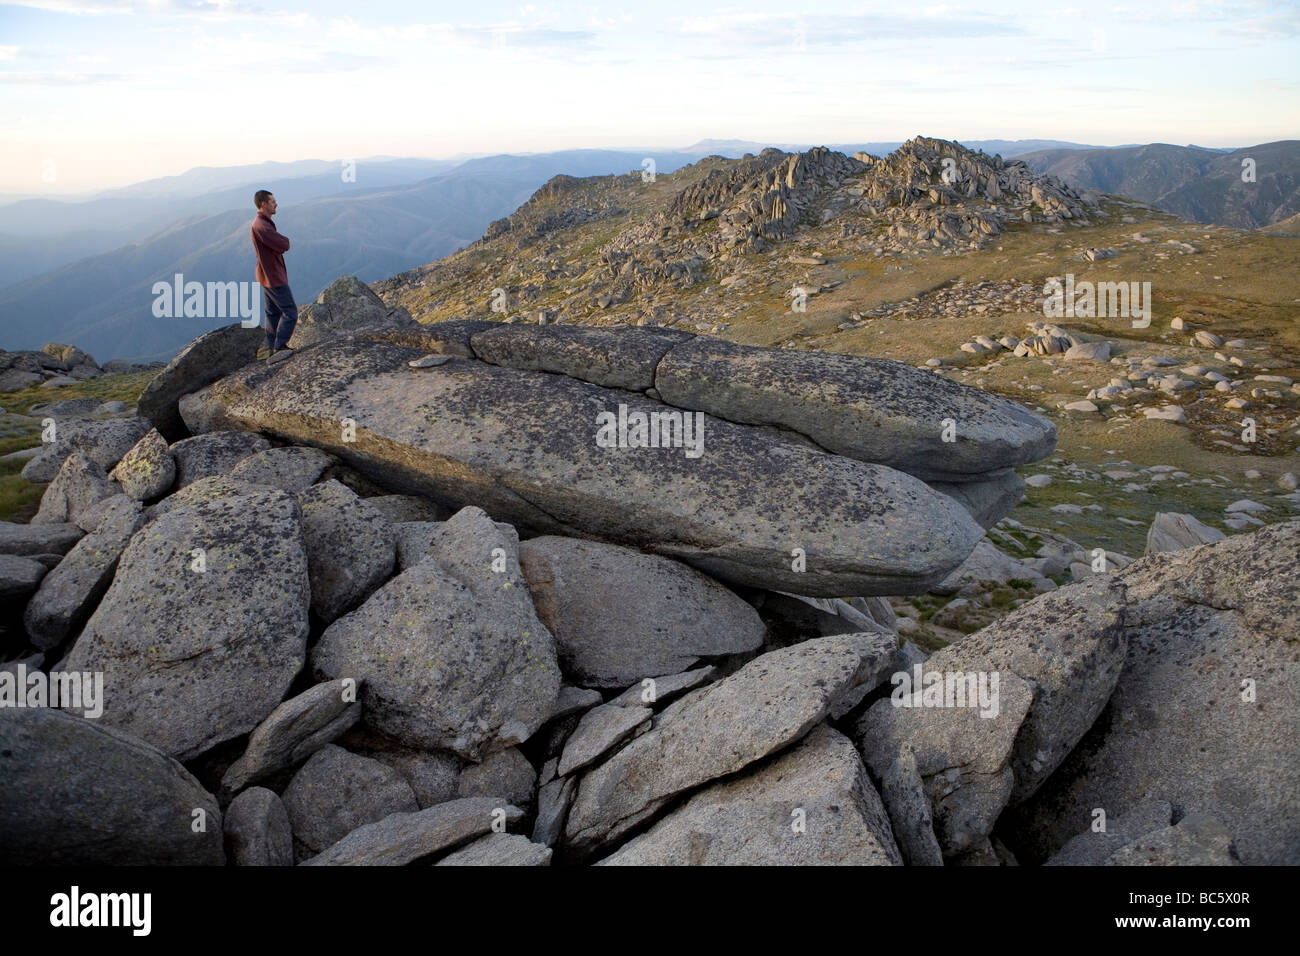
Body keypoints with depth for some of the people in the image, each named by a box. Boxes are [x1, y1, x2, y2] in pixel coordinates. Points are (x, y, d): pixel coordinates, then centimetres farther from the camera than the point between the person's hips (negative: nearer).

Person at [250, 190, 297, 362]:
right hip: (273, 277, -11)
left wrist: (281, 242, -9)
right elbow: (284, 246, -25)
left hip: (268, 276, 11)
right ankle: (279, 349, -4)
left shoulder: (262, 223, 12)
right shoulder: (261, 226, -23)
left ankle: (272, 348, 23)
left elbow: (279, 245, 12)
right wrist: (285, 241, -5)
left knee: (273, 312, 16)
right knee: (290, 312, -6)